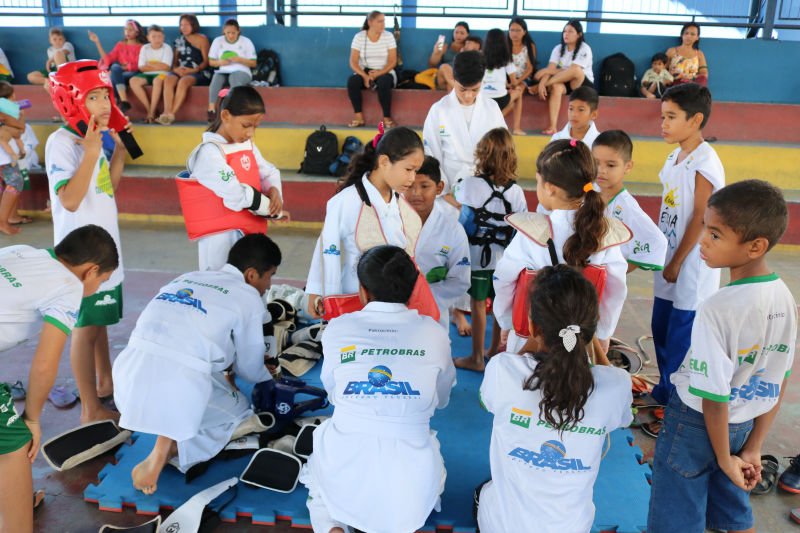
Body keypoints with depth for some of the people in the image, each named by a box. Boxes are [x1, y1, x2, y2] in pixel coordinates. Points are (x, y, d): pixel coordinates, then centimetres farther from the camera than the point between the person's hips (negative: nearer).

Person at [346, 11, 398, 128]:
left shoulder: (388, 36, -2)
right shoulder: (359, 37, -2)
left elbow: (392, 62, -7)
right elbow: (353, 62, -7)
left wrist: (378, 74, -23)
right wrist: (365, 76, -25)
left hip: (384, 72, -1)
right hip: (364, 72, 1)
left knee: (383, 82, -37)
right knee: (352, 81, -31)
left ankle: (387, 118, -25)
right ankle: (358, 116, -22)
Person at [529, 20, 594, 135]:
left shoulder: (584, 49, -10)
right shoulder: (559, 48, 2)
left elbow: (573, 70, -22)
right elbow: (550, 68, -12)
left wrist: (554, 71, -18)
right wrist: (542, 83, -30)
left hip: (584, 84, -3)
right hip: (565, 84, 3)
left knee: (576, 70, -36)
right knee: (556, 86, -34)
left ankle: (537, 87, -28)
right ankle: (552, 127, -46)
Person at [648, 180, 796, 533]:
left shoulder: (717, 309, -30)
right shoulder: (785, 298, -6)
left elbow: (714, 396, -24)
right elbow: (779, 384, 1)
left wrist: (724, 458, -8)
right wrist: (753, 449, 8)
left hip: (696, 424, -6)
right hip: (744, 424, 7)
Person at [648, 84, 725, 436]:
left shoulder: (705, 163, -19)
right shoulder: (674, 157, 6)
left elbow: (700, 219, -17)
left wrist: (677, 263, -12)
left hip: (691, 267, -8)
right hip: (668, 261, 8)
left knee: (680, 341, 2)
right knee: (661, 331, 19)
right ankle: (664, 392, 38)